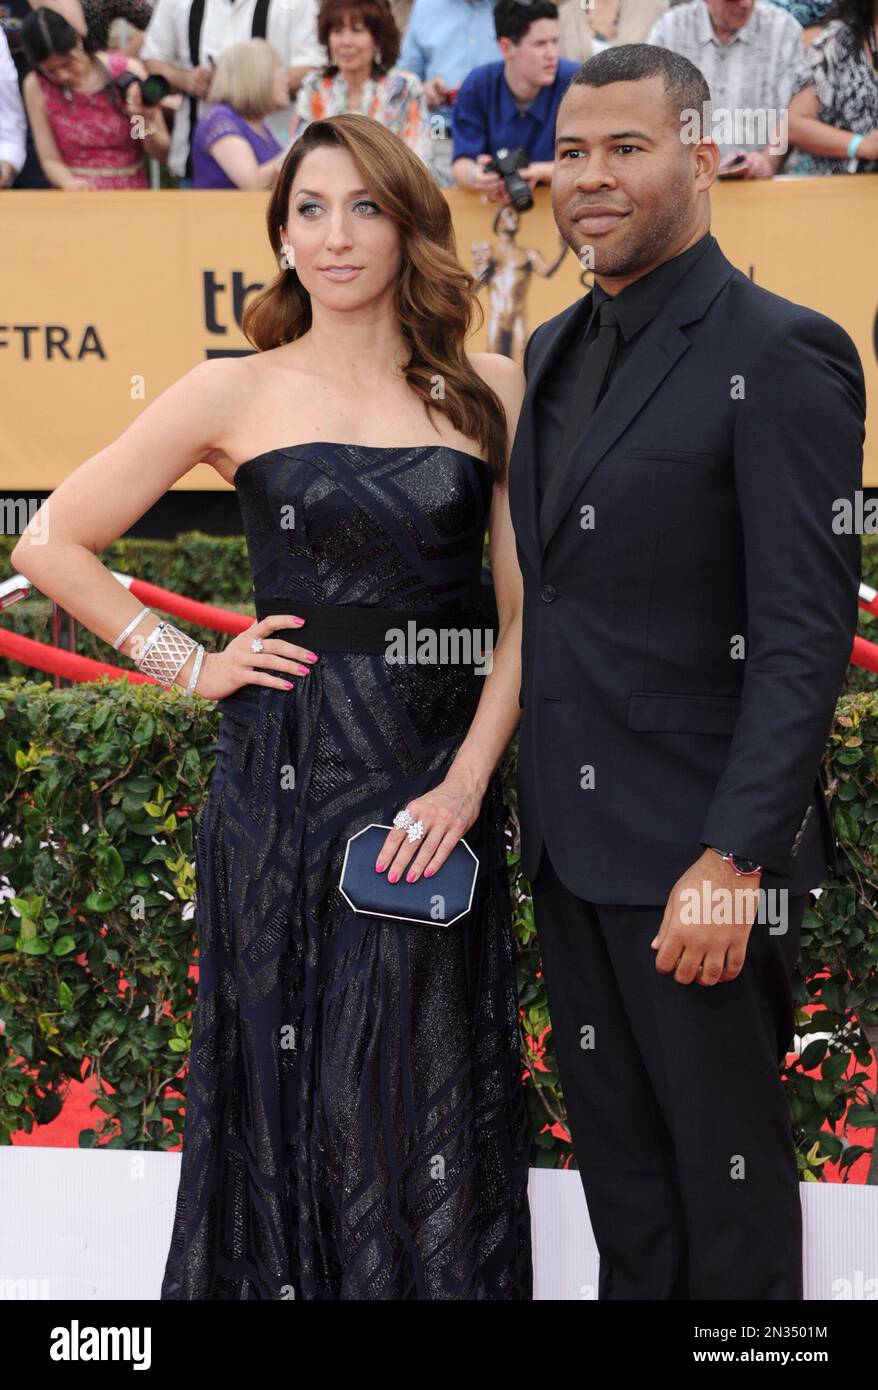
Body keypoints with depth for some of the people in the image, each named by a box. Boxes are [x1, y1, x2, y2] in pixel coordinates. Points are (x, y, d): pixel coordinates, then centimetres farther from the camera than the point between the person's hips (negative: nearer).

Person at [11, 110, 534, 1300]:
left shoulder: (490, 391, 5)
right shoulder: (236, 394, 2)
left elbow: (525, 609, 2)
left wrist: (468, 780, -9)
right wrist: (192, 666, 1)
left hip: (441, 782, 1)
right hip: (285, 785, -1)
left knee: (428, 1096, 4)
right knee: (290, 1090, 5)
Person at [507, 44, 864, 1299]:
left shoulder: (782, 356, -13)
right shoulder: (556, 351, 12)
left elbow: (807, 634, -18)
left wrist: (733, 860, -22)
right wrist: (538, 802, 10)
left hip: (700, 847, -7)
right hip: (572, 841, 8)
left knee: (726, 1168, 5)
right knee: (618, 1159, 15)